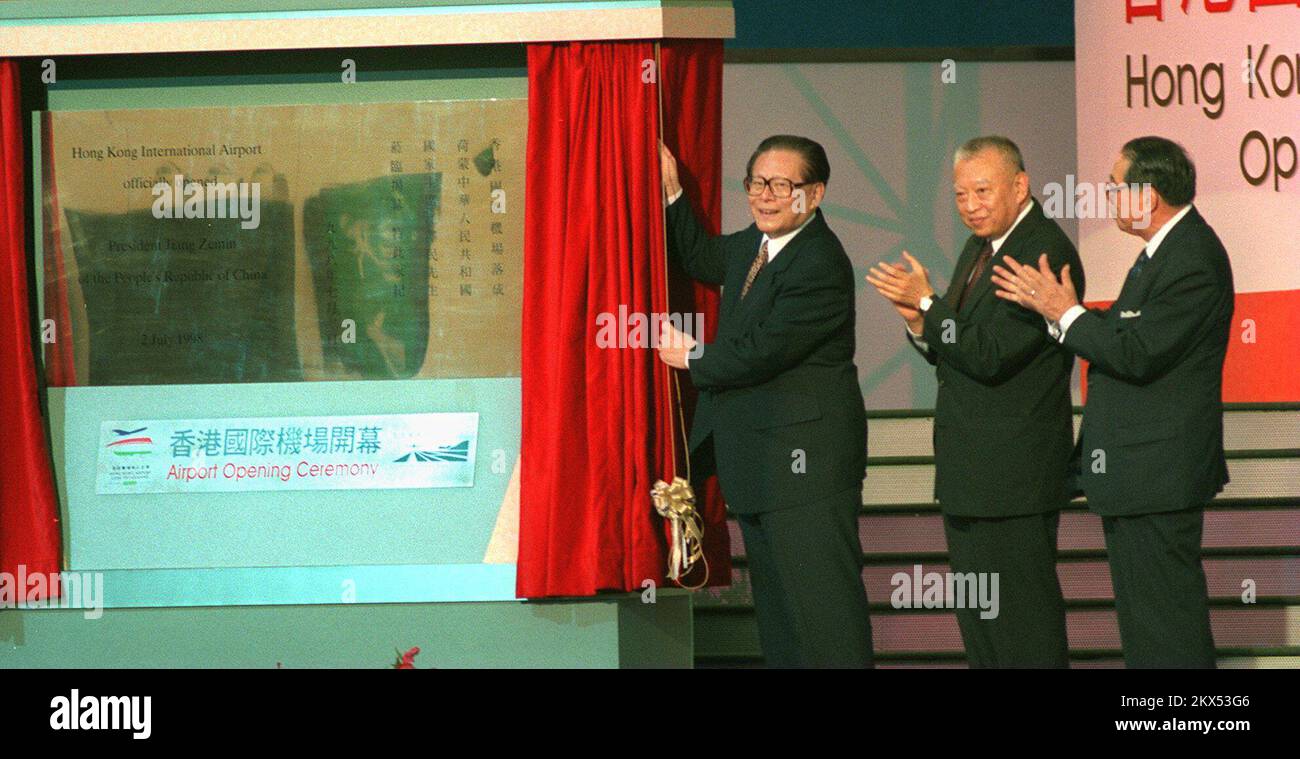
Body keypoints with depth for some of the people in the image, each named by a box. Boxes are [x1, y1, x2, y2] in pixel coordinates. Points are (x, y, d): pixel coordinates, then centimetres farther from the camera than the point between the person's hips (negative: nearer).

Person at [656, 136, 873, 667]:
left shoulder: (821, 265, -20)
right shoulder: (754, 245, 10)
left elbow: (761, 351, -23)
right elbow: (700, 258, 31)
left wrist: (693, 359, -6)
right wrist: (671, 194, 17)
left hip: (805, 458, -10)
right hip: (760, 460, 10)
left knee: (819, 594, -11)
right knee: (775, 601, 15)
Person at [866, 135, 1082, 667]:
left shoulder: (1046, 253, -17)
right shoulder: (978, 249, 15)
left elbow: (990, 355, -22)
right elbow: (953, 353, 16)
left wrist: (927, 304, -16)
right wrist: (919, 323, -4)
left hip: (1015, 469, -10)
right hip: (969, 467, 10)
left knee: (1022, 610, -7)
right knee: (974, 611, 14)